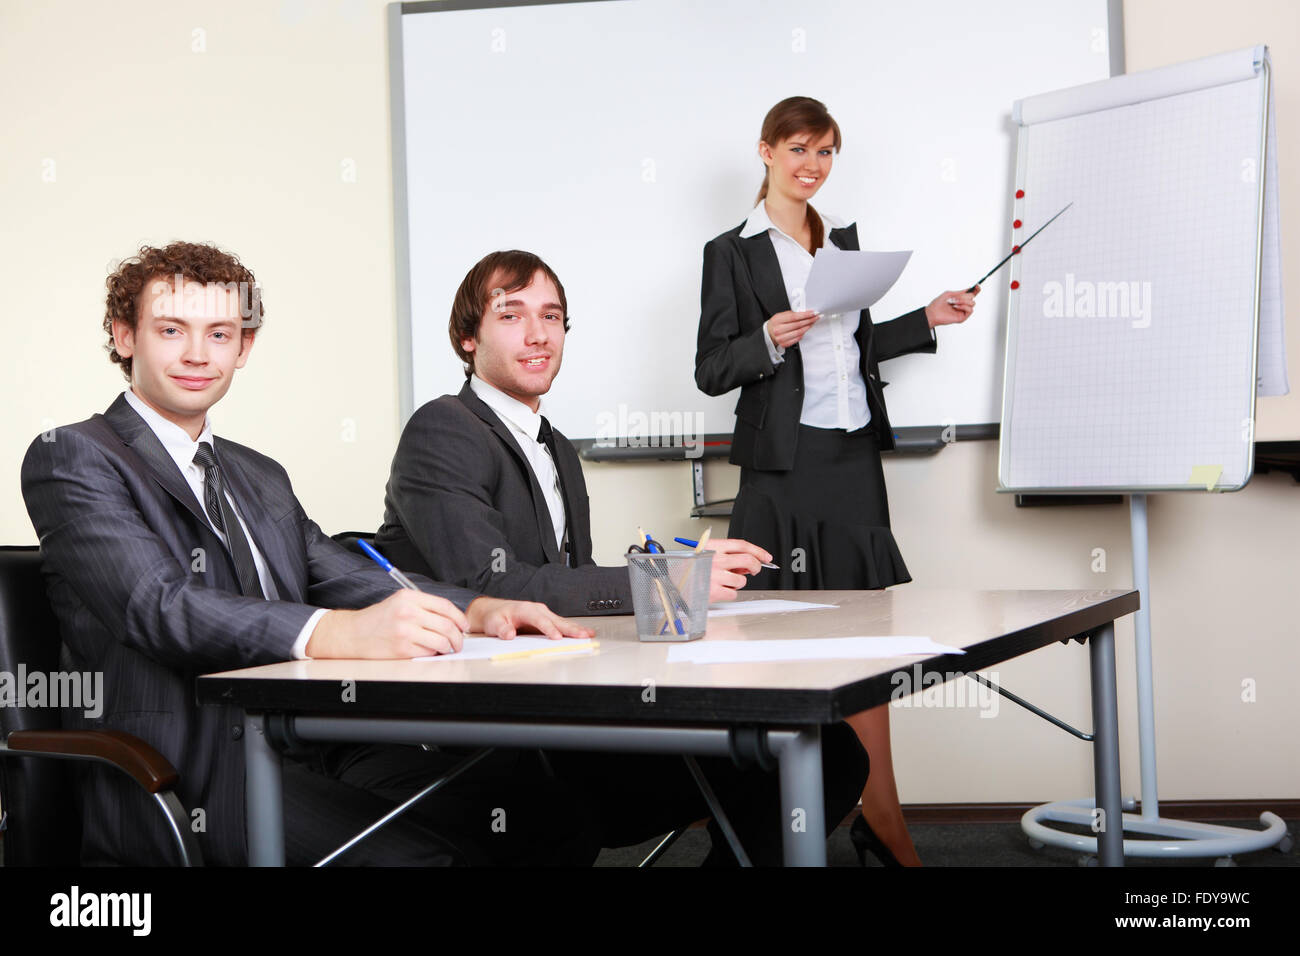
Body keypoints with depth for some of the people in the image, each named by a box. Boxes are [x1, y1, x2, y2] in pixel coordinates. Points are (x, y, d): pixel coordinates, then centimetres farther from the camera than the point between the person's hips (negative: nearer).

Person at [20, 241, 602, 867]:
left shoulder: (261, 479, 26)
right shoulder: (72, 458, 0)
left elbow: (345, 578, 14)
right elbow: (161, 607, -16)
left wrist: (476, 610, -8)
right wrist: (343, 634, -33)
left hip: (303, 752, 7)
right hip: (182, 777, -7)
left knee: (555, 807, -13)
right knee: (417, 855, -30)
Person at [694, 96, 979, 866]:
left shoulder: (845, 239, 16)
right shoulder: (732, 252, -1)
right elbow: (710, 371, -4)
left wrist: (927, 320, 13)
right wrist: (767, 342, -21)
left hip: (855, 457, 5)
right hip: (786, 466, -5)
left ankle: (882, 820, 11)